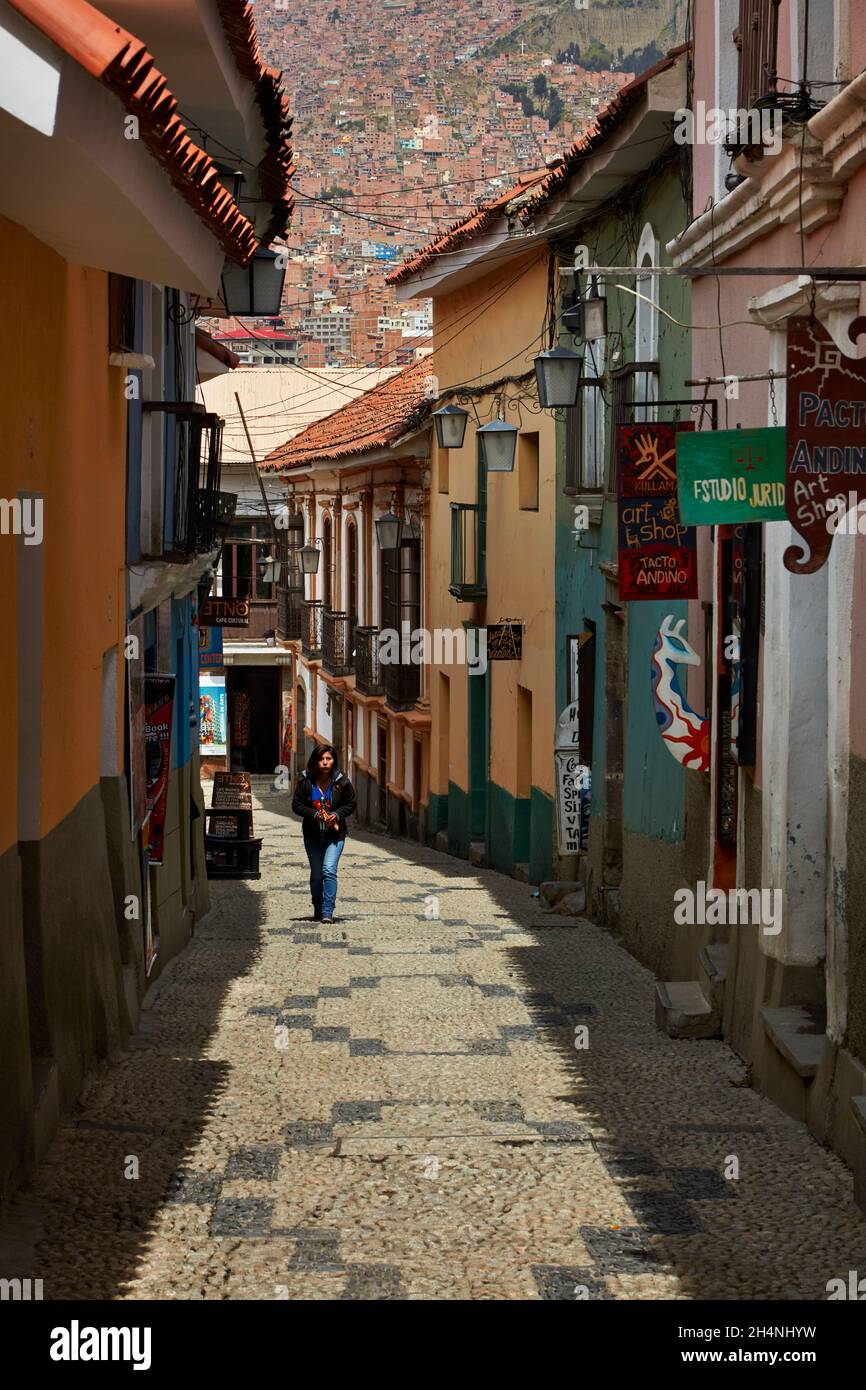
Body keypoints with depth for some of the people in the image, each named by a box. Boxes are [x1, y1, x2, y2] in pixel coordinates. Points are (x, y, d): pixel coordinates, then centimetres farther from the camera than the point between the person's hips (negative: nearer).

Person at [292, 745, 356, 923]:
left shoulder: (341, 782, -7)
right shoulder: (305, 781, -7)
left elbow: (351, 803, 3)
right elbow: (297, 805, -2)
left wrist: (337, 814, -14)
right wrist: (314, 814, -17)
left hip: (335, 835, -2)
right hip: (312, 835, 2)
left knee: (329, 870, -17)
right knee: (316, 874, 12)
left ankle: (327, 911, -17)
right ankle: (317, 909, 30)